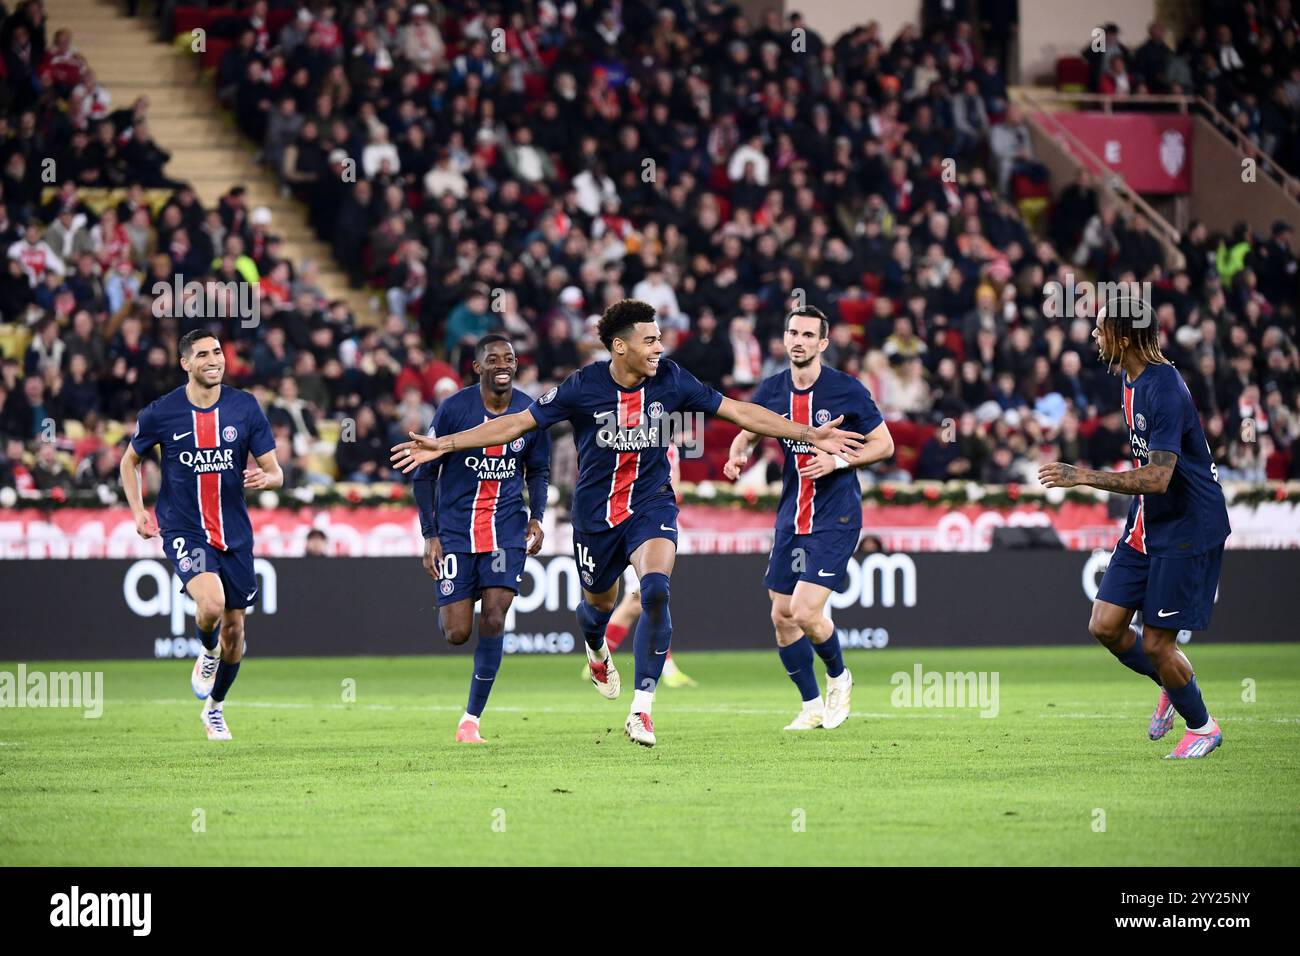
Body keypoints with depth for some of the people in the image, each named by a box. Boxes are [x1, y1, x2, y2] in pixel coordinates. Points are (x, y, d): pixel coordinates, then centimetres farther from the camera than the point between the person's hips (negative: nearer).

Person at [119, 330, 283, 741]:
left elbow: (276, 472, 0)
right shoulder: (161, 413, -5)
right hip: (184, 531, -3)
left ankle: (214, 707, 33)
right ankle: (207, 654, 7)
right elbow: (129, 461, 13)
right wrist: (138, 510, 1)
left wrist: (264, 478, -24)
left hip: (234, 533, 3)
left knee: (233, 629, 8)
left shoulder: (245, 407, -2)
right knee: (211, 603, -28)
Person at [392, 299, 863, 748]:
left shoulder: (671, 381, -10)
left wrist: (810, 435, -6)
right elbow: (516, 423, -7)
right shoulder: (583, 388, -14)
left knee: (655, 592, -25)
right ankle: (597, 651, 58)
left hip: (651, 506, 0)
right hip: (595, 514, 0)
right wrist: (442, 445, -11)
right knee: (599, 602, 17)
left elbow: (740, 411, -3)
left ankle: (642, 710, -20)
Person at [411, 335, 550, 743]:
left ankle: (471, 720, -3)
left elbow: (538, 471, 14)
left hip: (506, 529, 2)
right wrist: (430, 536, -7)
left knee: (493, 621, -13)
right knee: (457, 634, -4)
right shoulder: (453, 409, -10)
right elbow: (425, 473, -2)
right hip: (456, 530, -2)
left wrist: (536, 517, -3)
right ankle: (445, 608, 37)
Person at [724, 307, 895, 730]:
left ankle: (839, 677, 15)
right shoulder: (772, 390, 3)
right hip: (791, 517, 6)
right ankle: (812, 707, 22)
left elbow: (885, 444, -3)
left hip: (835, 520, -6)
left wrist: (838, 460, -17)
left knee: (805, 612, -15)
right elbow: (747, 432, 17)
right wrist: (738, 454, -6)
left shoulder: (847, 390, -9)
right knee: (781, 616, 5)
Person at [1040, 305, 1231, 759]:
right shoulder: (1131, 378, 6)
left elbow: (1158, 478, -31)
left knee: (1156, 643, -4)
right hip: (1145, 527, 9)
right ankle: (1173, 686, 27)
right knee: (1105, 625, 2)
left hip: (1186, 531, -9)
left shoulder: (1165, 391, -24)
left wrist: (1085, 477, -31)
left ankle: (1202, 726, 19)